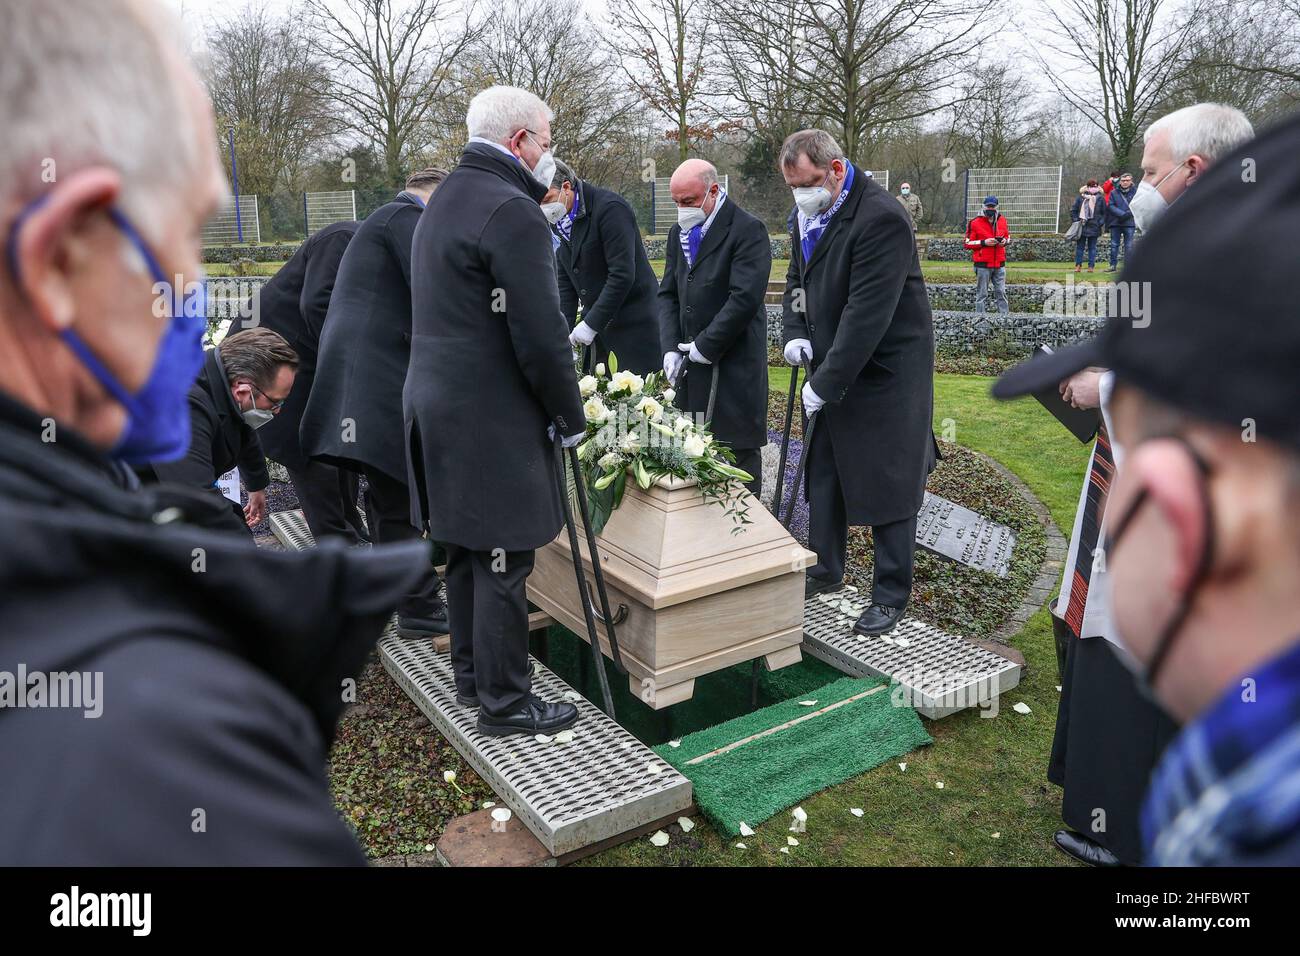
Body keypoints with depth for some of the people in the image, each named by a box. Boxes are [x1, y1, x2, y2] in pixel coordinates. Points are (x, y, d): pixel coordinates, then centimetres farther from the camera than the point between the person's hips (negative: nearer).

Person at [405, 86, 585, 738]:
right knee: (502, 562, 0)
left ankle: (471, 676, 33)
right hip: (492, 418, -10)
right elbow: (540, 336, -20)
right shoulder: (512, 212, -17)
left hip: (438, 403, 10)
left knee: (466, 550, 18)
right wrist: (571, 417, -8)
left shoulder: (445, 199, 15)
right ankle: (504, 703, 13)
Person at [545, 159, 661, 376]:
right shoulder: (559, 219, 7)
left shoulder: (610, 208, -17)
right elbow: (565, 282, 10)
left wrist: (590, 324, -21)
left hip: (634, 323, -7)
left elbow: (622, 275, -22)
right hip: (595, 323, 7)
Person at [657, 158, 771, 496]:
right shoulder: (678, 232, 15)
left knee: (738, 450, 1)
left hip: (734, 364, -6)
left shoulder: (747, 230, -9)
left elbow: (745, 298, -18)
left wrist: (705, 346, -14)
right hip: (690, 365, 6)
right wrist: (671, 348, -1)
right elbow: (668, 294, 13)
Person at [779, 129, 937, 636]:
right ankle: (825, 570, 33)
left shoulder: (880, 218, -23)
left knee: (887, 486, 0)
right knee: (823, 472, 16)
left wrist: (826, 383, -24)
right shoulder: (807, 213, 5)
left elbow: (867, 313, -27)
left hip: (884, 372, -8)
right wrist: (794, 333, -1)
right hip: (831, 370, 9)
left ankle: (892, 595, 14)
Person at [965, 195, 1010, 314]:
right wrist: (984, 242, -15)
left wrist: (1005, 241, -1)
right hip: (983, 264, -4)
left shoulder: (1002, 220, 10)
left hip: (999, 264, 4)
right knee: (981, 294, 1)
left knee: (1001, 293, 5)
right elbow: (968, 243, -4)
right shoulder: (975, 223, -4)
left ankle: (1005, 316, 8)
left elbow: (1008, 237, 22)